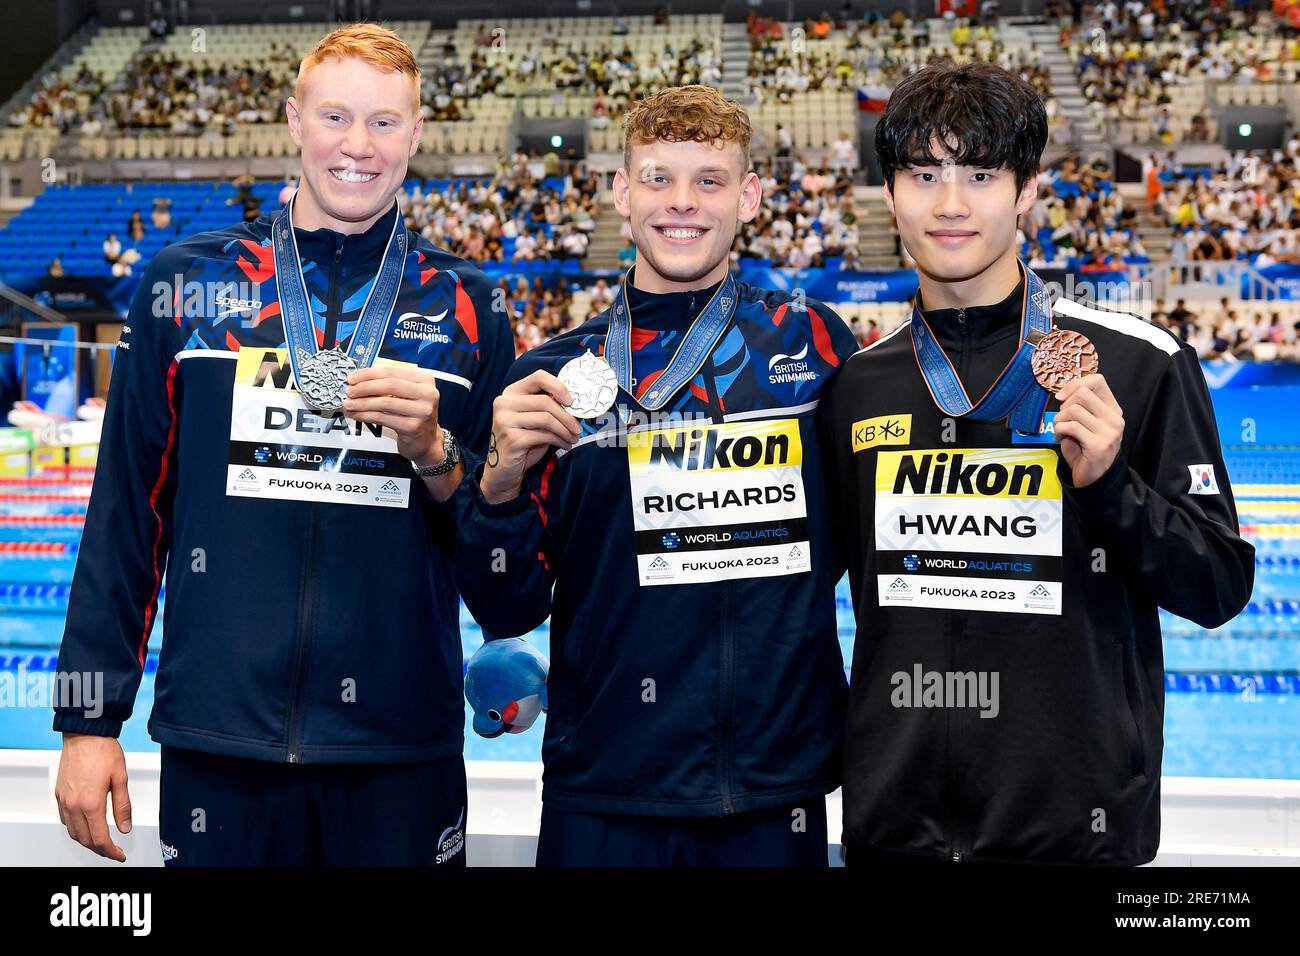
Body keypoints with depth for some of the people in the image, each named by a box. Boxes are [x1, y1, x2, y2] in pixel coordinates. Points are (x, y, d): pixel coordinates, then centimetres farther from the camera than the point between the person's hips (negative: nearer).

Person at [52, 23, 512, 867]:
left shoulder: (465, 306, 4)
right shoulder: (185, 282, 4)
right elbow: (128, 508, 5)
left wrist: (433, 452, -13)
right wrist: (89, 718, 3)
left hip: (401, 749, 0)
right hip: (217, 740, 0)